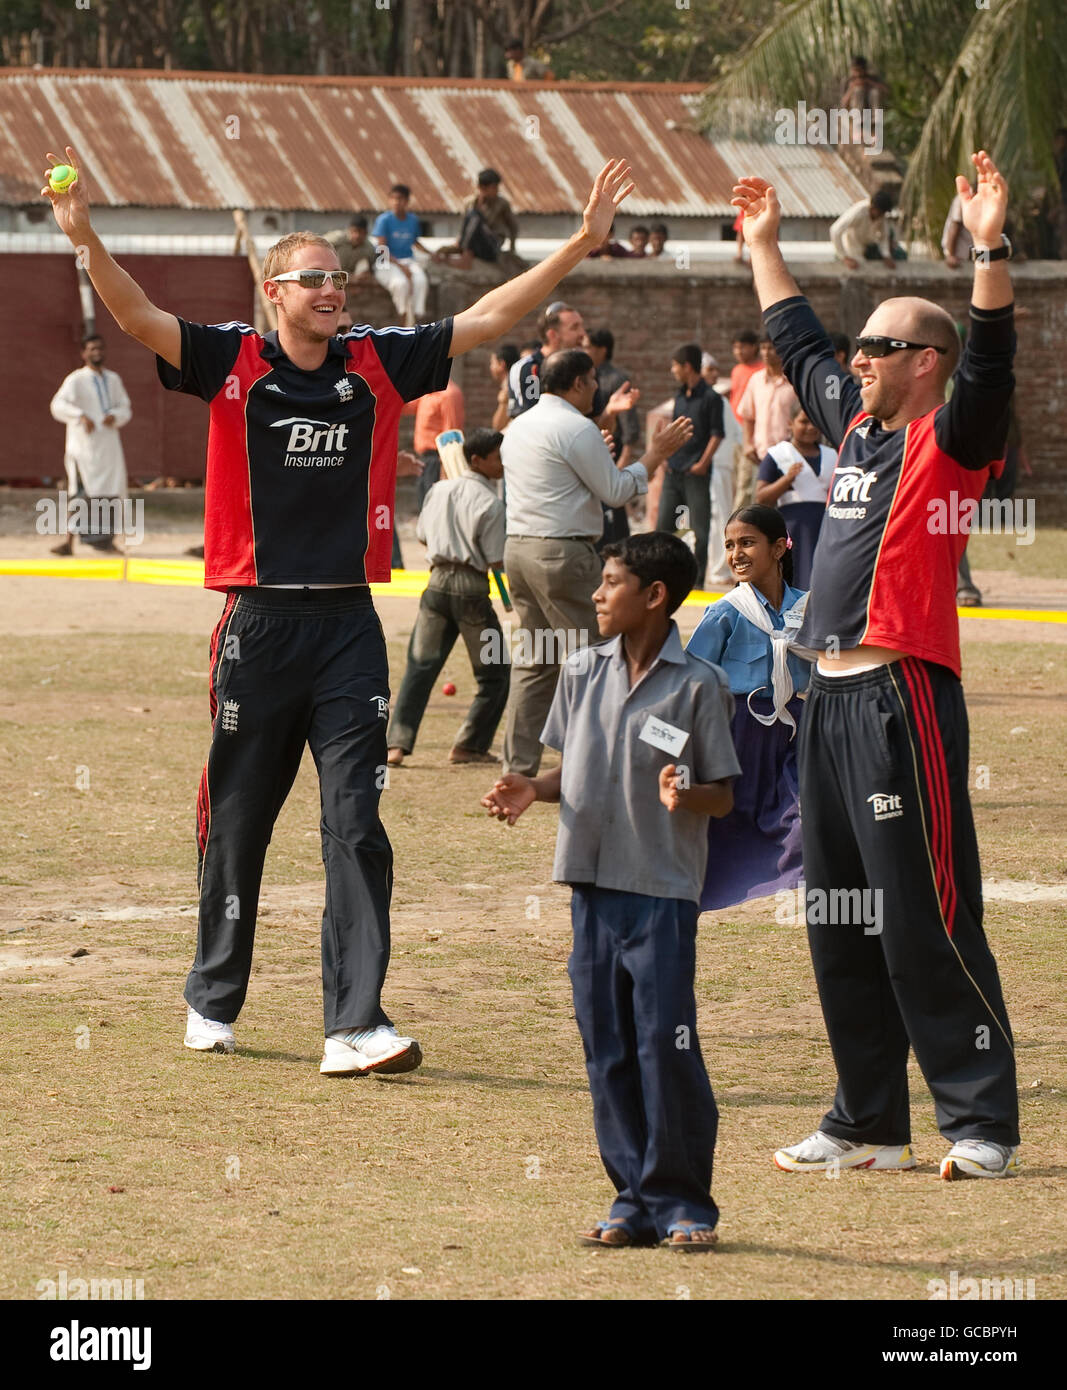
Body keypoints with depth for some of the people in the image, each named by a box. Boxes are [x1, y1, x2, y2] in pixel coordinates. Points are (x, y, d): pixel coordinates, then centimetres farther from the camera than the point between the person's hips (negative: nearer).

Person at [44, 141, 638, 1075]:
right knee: (237, 822, 9)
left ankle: (355, 1024, -10)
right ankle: (213, 1000, 26)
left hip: (349, 627, 2)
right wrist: (86, 239, -30)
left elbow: (490, 318, 6)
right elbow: (137, 316, -13)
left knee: (356, 825, -6)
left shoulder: (379, 364, 6)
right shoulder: (233, 363, -1)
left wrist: (583, 242, 0)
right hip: (258, 623, -1)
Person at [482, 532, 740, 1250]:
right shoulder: (583, 673, 9)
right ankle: (635, 1198, 14)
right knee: (607, 1049, 6)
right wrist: (532, 790, -1)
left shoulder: (697, 684, -6)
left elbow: (723, 794, -3)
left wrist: (685, 795, -23)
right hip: (593, 885, 5)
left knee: (666, 1044, -9)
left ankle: (684, 1200, 2)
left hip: (664, 891, -5)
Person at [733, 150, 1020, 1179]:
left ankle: (981, 1124, -7)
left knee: (925, 920, -10)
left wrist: (989, 247, -32)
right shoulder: (856, 426, 18)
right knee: (839, 922, 11)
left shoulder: (949, 438, -4)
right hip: (832, 697, 9)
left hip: (903, 697, -9)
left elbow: (989, 361, -22)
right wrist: (763, 242, 38)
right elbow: (797, 342, 33)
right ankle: (867, 1123, 19)